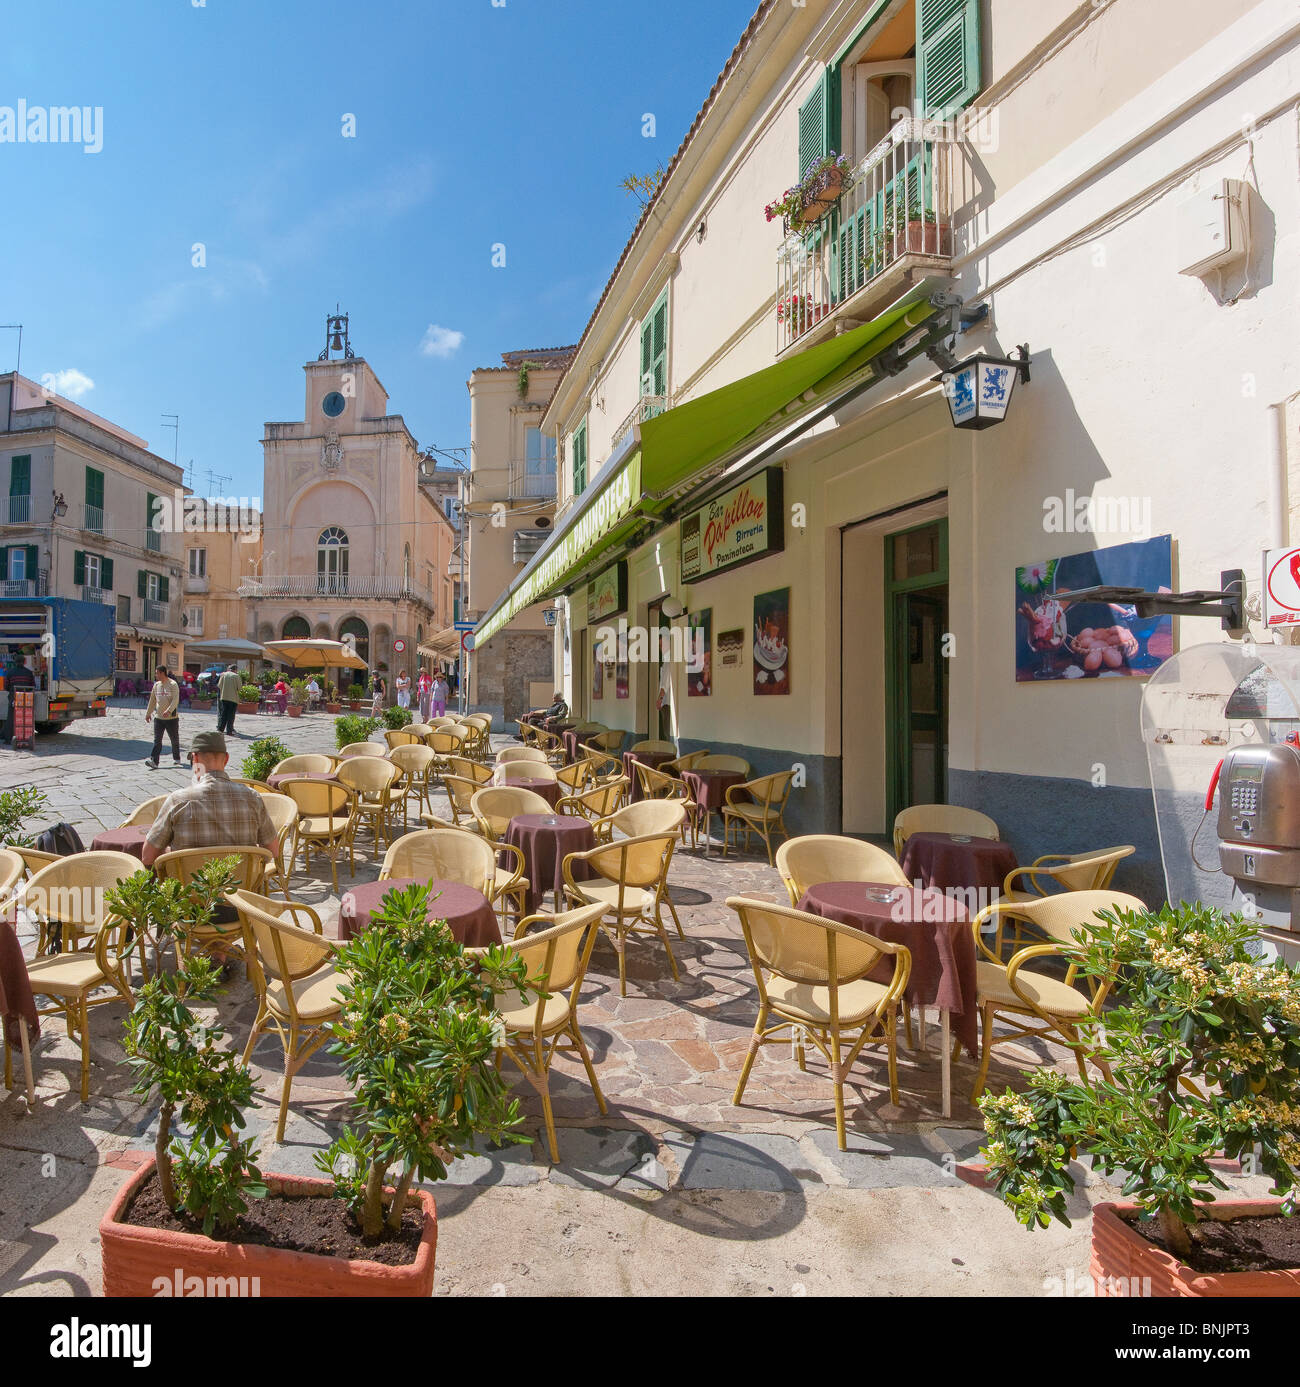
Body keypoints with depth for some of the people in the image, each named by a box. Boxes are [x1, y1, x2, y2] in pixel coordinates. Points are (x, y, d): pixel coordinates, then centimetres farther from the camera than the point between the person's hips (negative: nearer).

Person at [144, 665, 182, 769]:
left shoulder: (173, 684, -9)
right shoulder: (156, 685, 10)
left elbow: (175, 700, -18)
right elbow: (152, 700, 19)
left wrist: (169, 710, -31)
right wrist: (148, 713, 22)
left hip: (171, 718, -5)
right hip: (158, 717, 5)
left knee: (174, 739, 8)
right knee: (157, 740, -4)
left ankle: (176, 759, 24)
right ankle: (154, 761, -10)